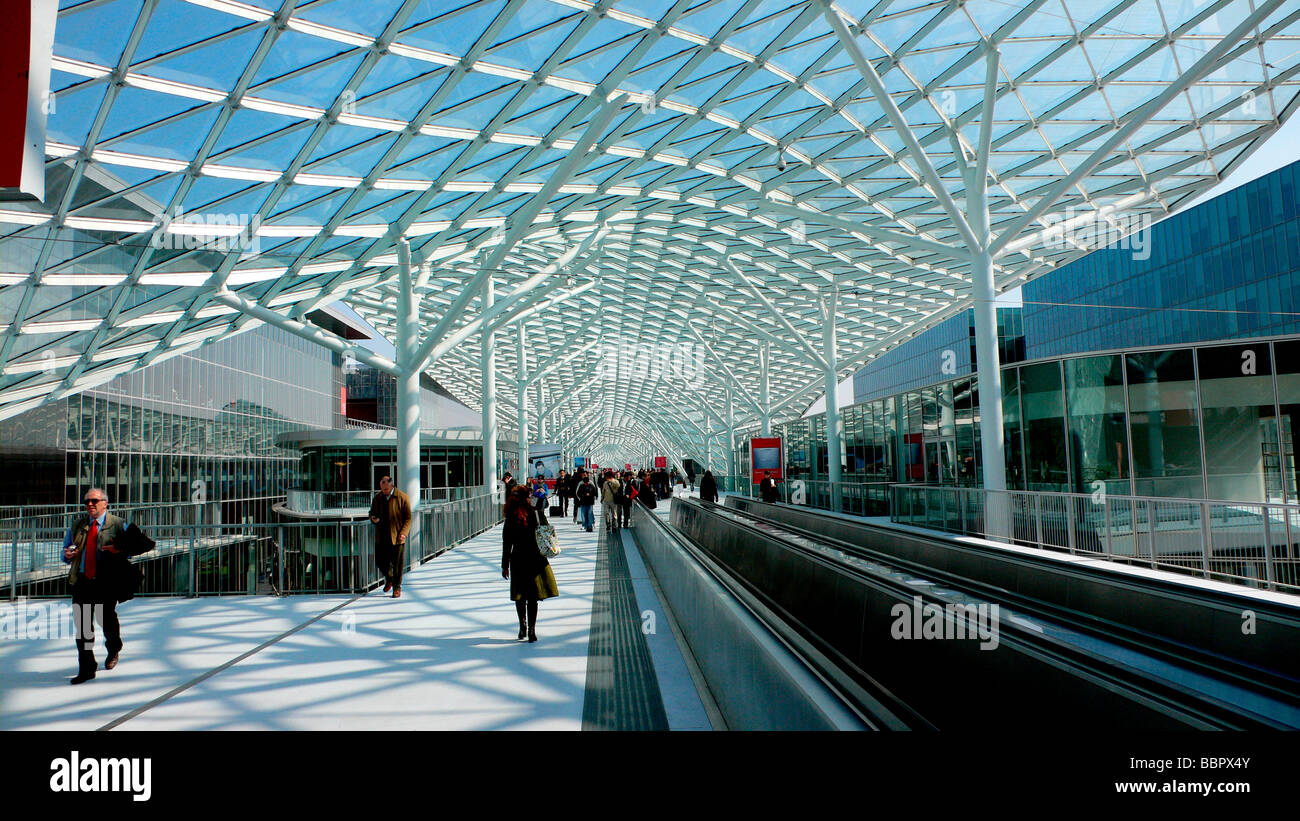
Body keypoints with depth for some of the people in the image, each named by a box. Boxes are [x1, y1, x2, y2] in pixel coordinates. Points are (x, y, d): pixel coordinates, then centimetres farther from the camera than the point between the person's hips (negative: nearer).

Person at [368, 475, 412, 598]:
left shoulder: (402, 498, -6)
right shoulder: (378, 497, 8)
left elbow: (408, 518, -5)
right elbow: (372, 512, 19)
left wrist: (404, 533, -17)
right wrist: (373, 518, -6)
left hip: (396, 537, -4)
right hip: (381, 537, 4)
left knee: (397, 564, 1)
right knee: (380, 561, 6)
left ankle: (397, 588, 15)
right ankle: (389, 579, 34)